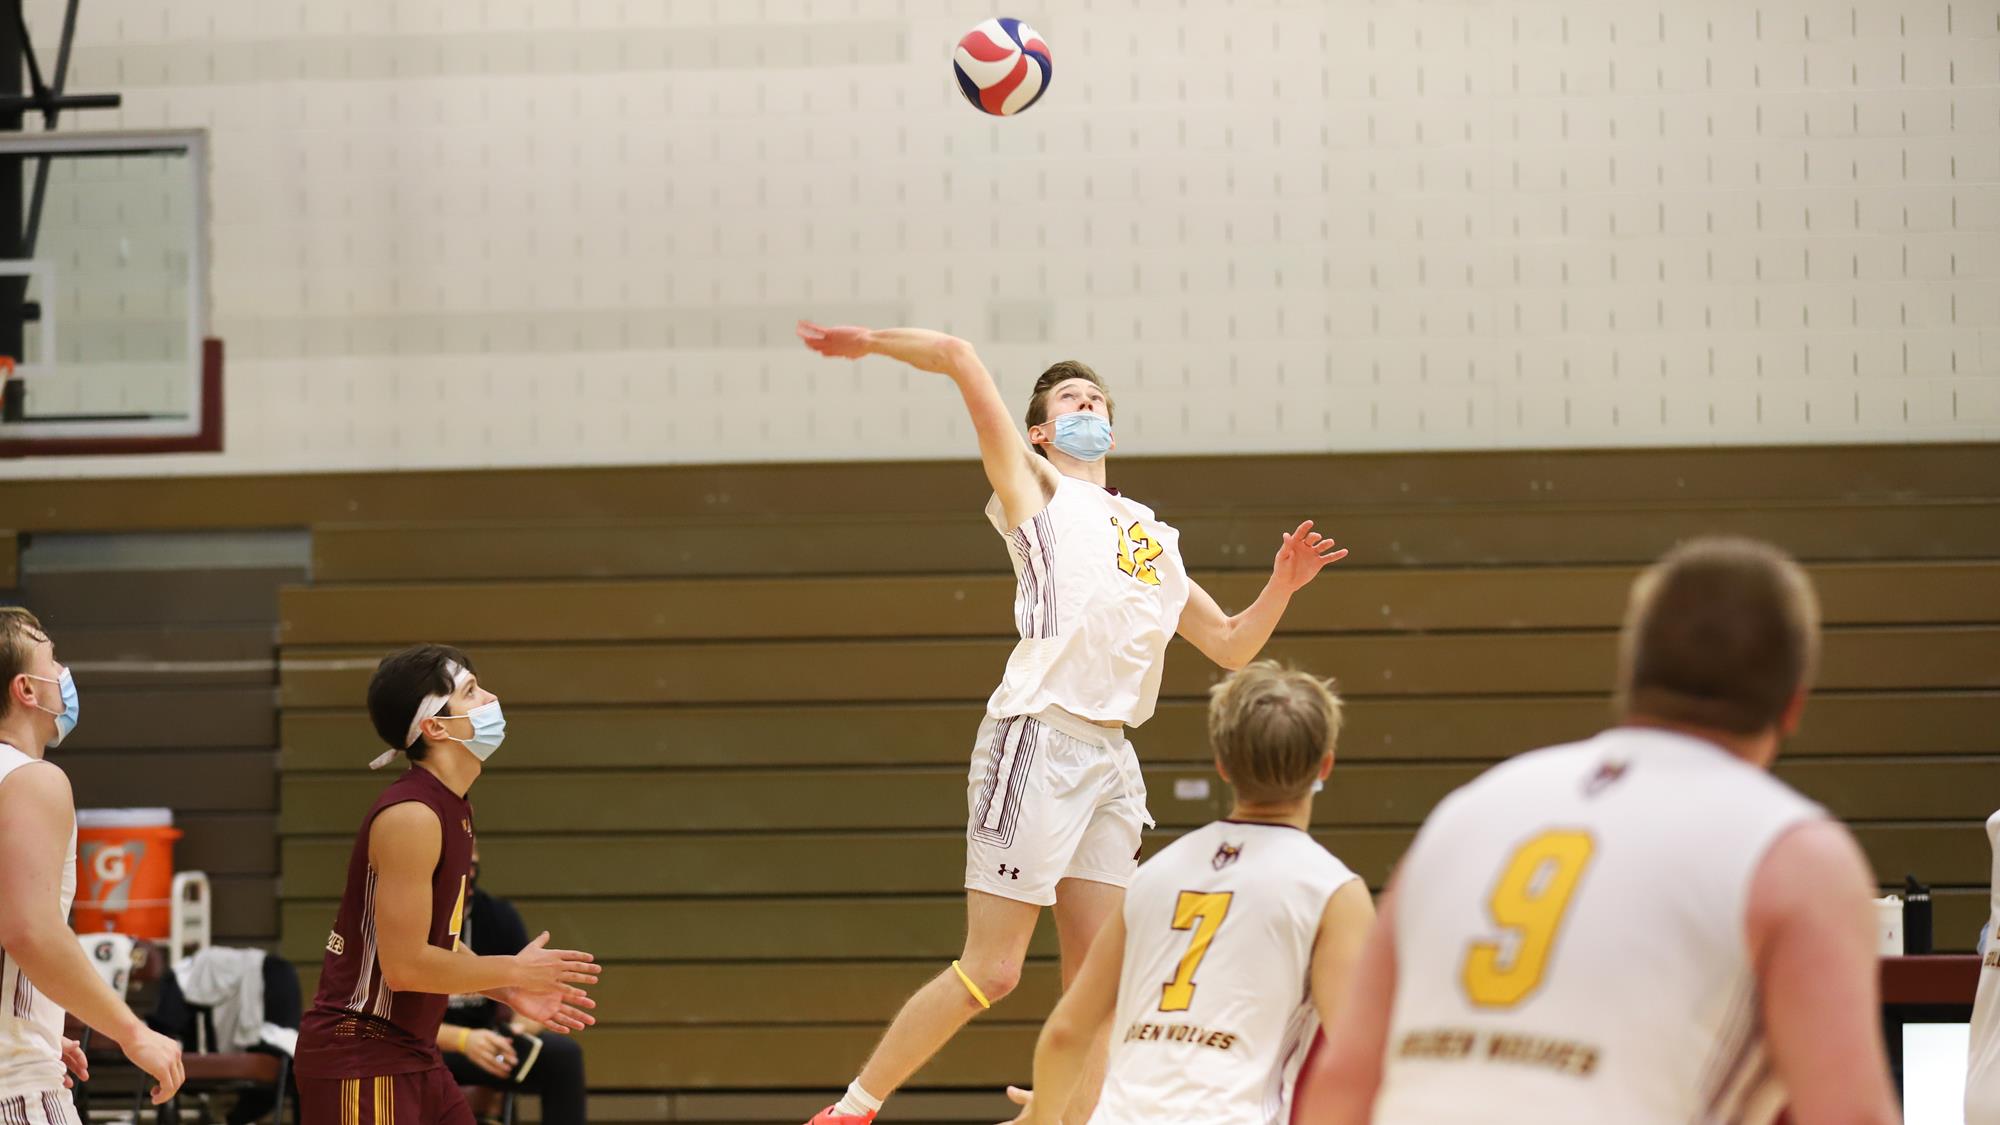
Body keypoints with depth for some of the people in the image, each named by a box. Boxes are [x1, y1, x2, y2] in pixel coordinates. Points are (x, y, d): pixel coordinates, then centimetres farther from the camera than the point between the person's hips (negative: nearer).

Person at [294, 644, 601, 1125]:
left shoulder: (453, 810, 11)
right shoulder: (411, 816, -19)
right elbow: (404, 965, -23)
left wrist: (509, 991, 11)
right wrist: (514, 971, -12)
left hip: (411, 1054, 10)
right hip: (360, 1058, -10)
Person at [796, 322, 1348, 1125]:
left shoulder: (1151, 537, 27)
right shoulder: (1033, 487, 10)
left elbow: (1230, 645, 28)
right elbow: (957, 356, 3)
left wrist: (1281, 588, 13)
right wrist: (872, 343, 13)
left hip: (1111, 757, 7)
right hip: (1040, 736, -7)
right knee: (991, 971, -9)